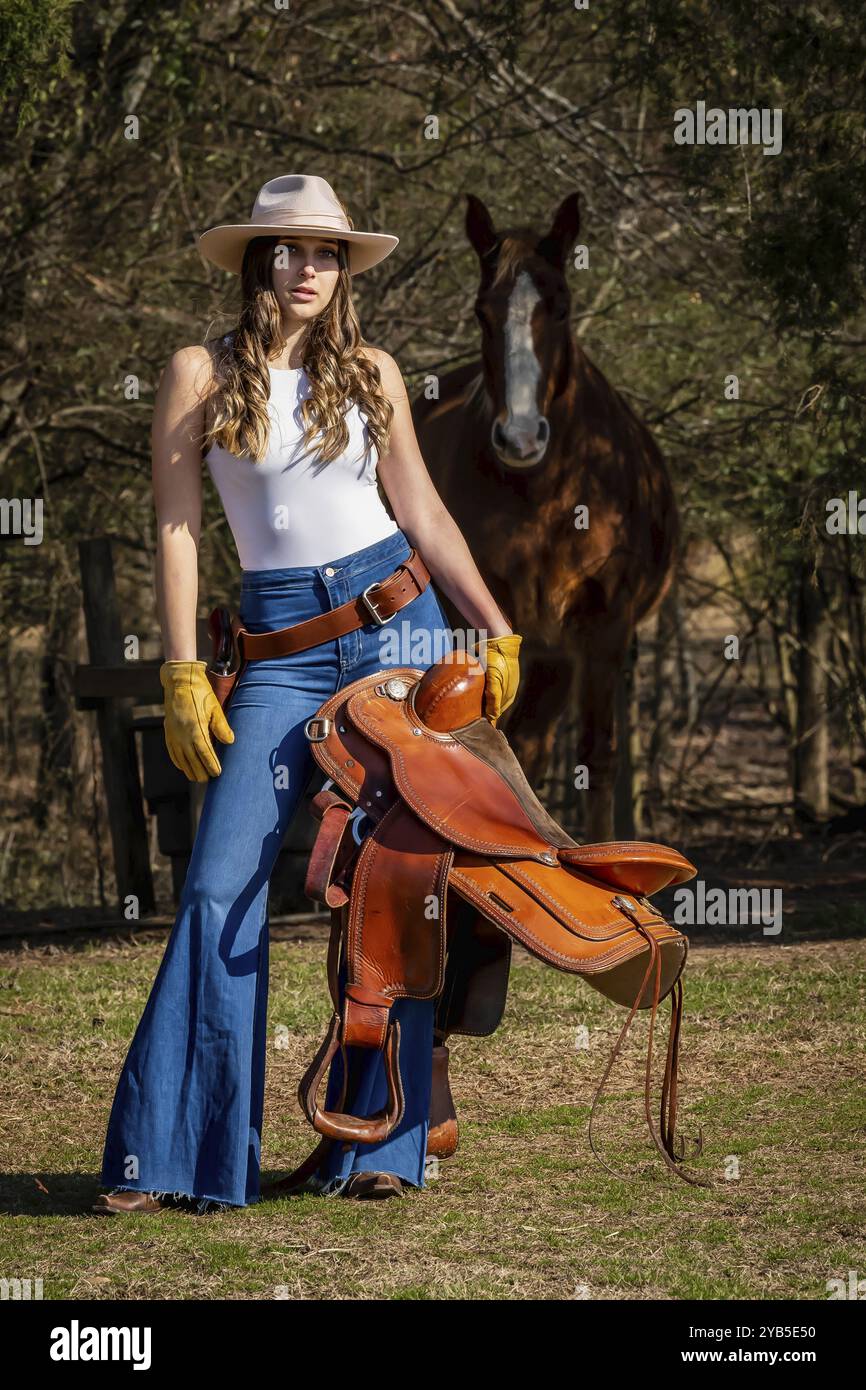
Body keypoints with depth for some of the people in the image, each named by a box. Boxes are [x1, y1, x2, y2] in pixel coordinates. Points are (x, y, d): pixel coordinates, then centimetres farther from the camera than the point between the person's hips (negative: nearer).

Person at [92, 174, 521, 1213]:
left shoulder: (370, 373, 8)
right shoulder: (203, 374, 1)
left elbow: (422, 513, 14)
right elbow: (175, 530, -1)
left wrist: (496, 630, 10)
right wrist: (183, 677, -7)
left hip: (397, 619, 2)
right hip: (283, 646, -2)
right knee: (223, 887, -9)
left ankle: (380, 1142, 6)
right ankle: (178, 1152, -3)